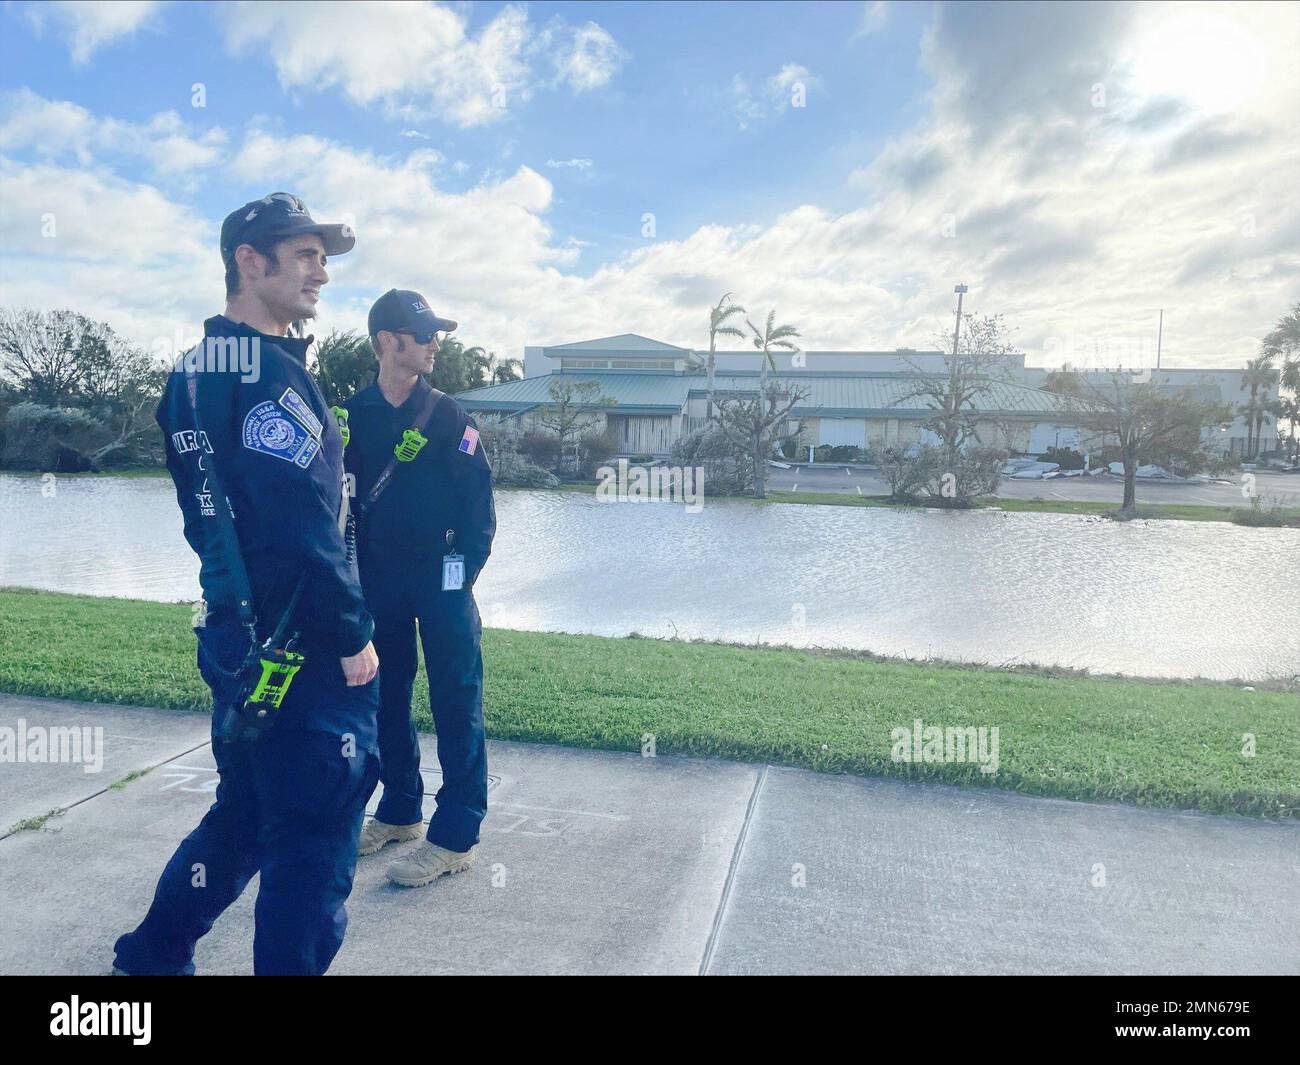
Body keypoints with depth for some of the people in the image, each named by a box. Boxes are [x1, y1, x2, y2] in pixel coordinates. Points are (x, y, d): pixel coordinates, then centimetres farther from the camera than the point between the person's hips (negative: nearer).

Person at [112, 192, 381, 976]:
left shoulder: (194, 372, 12)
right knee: (315, 839, 4)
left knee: (245, 813, 25)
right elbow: (304, 525, -24)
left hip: (242, 639, 10)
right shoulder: (271, 372, -18)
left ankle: (154, 955, 40)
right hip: (304, 649, -10)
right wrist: (352, 634, -15)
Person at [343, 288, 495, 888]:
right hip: (377, 579, 3)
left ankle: (456, 837, 5)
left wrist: (466, 568, -10)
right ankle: (399, 811, 30)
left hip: (440, 579, -3)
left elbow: (479, 499, -3)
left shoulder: (449, 417, -2)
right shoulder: (351, 415, 4)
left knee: (456, 702, -3)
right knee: (385, 697, 13)